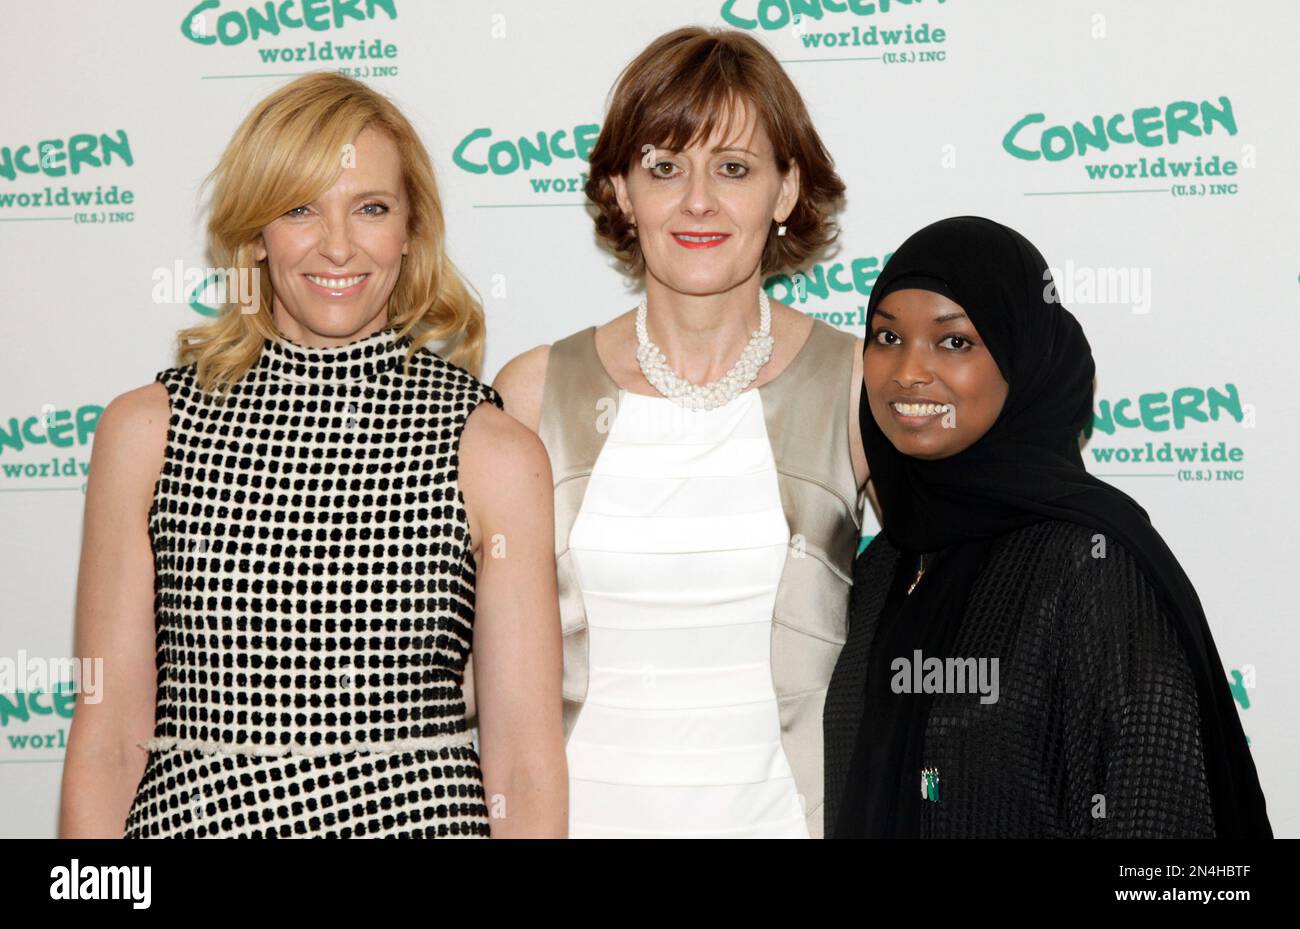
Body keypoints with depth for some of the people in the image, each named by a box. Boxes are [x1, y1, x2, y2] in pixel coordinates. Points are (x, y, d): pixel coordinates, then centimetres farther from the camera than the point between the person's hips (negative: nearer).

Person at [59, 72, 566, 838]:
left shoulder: (495, 453, -5)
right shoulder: (147, 431, -2)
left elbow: (525, 763, -5)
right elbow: (108, 740, -1)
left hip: (418, 815, 0)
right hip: (194, 815, 1)